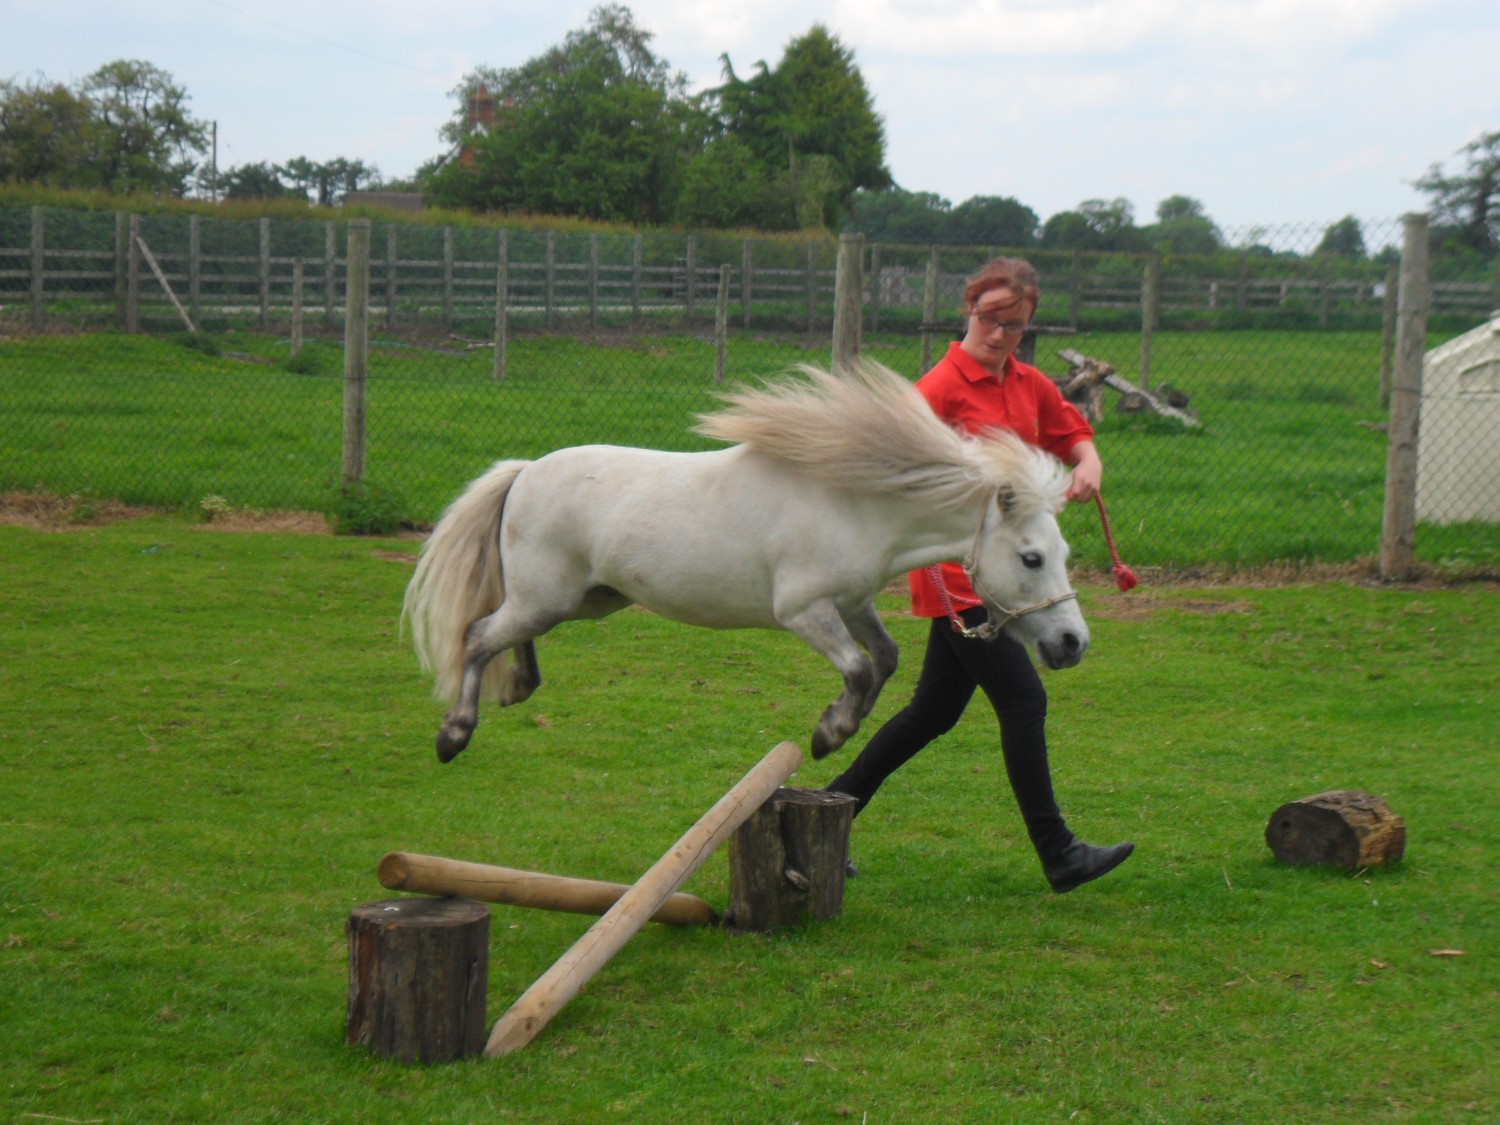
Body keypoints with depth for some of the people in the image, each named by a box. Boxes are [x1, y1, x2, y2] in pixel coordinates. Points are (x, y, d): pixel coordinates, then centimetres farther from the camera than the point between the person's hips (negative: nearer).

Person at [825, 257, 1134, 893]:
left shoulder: (1031, 387, 10)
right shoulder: (940, 389, -12)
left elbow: (1074, 435, 24)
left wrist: (1089, 466, 2)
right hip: (954, 572, -8)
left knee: (935, 711, 14)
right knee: (1023, 699, -8)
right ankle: (1058, 857, -2)